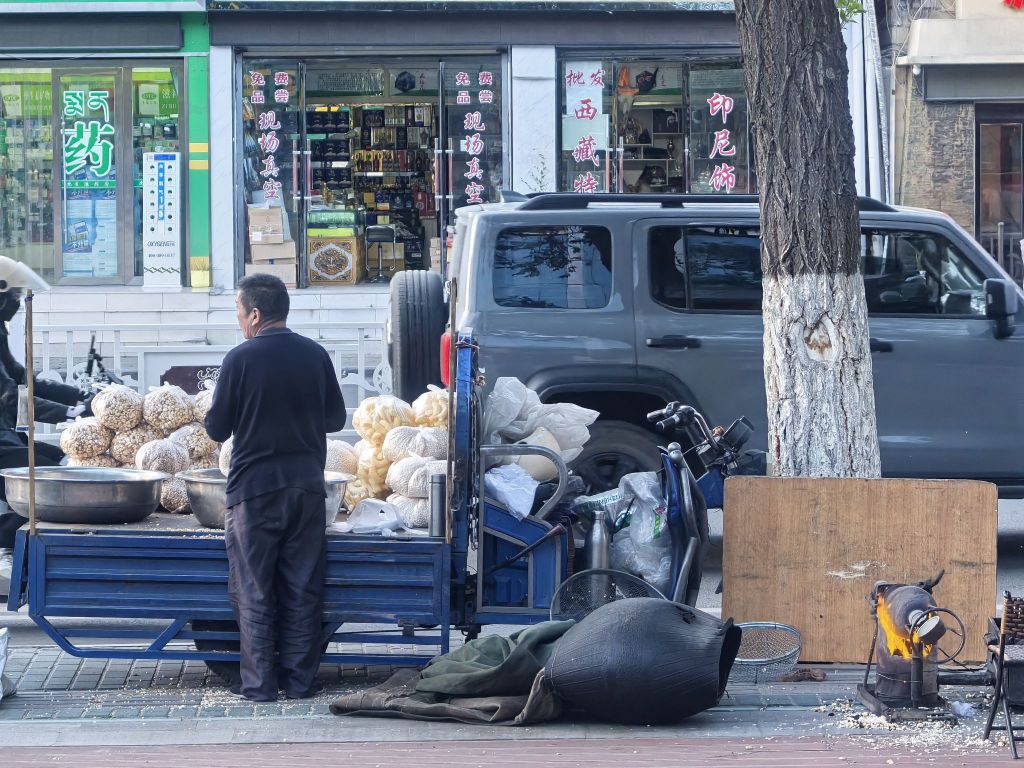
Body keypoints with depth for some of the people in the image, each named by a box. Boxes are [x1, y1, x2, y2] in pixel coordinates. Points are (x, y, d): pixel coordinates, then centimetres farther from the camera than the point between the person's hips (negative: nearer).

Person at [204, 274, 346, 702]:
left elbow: (218, 429, -6)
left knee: (254, 591, 3)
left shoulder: (241, 359, -10)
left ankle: (259, 683, 2)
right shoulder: (316, 356, 2)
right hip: (307, 486, 4)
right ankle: (300, 681, 10)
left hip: (254, 489, -4)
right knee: (303, 588, 8)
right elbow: (335, 418, 12)